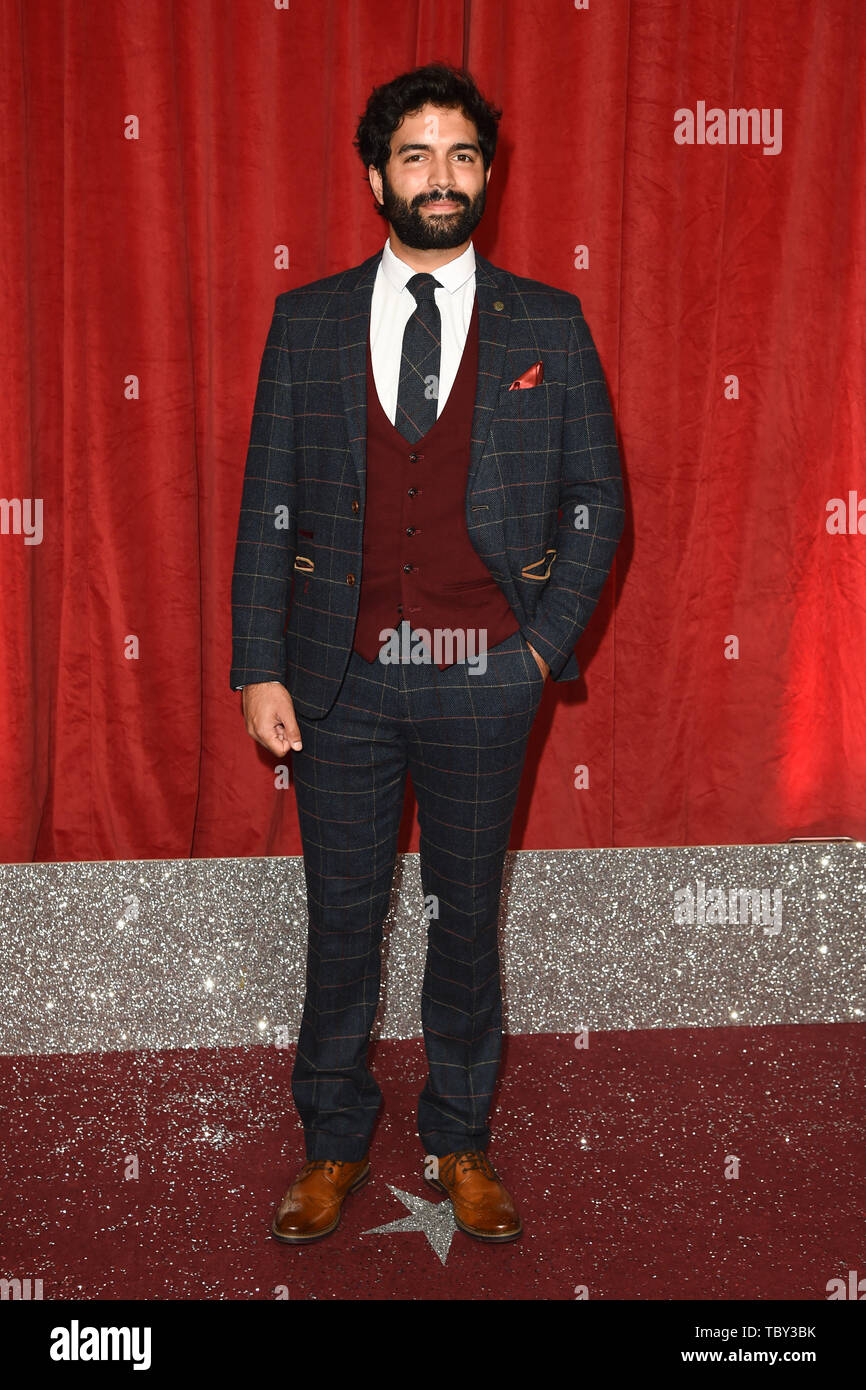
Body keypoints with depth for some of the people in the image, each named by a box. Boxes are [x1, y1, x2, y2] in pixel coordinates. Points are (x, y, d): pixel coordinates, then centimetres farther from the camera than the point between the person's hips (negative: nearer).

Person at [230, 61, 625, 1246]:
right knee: (341, 917, 11)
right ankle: (334, 1144, 30)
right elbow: (266, 508, 3)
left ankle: (461, 1140, 31)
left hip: (483, 680, 0)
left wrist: (546, 644, -5)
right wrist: (259, 669, -3)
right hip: (342, 677, 1)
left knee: (468, 914, 13)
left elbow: (597, 504, 5)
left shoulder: (548, 326, 2)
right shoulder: (307, 323, 3)